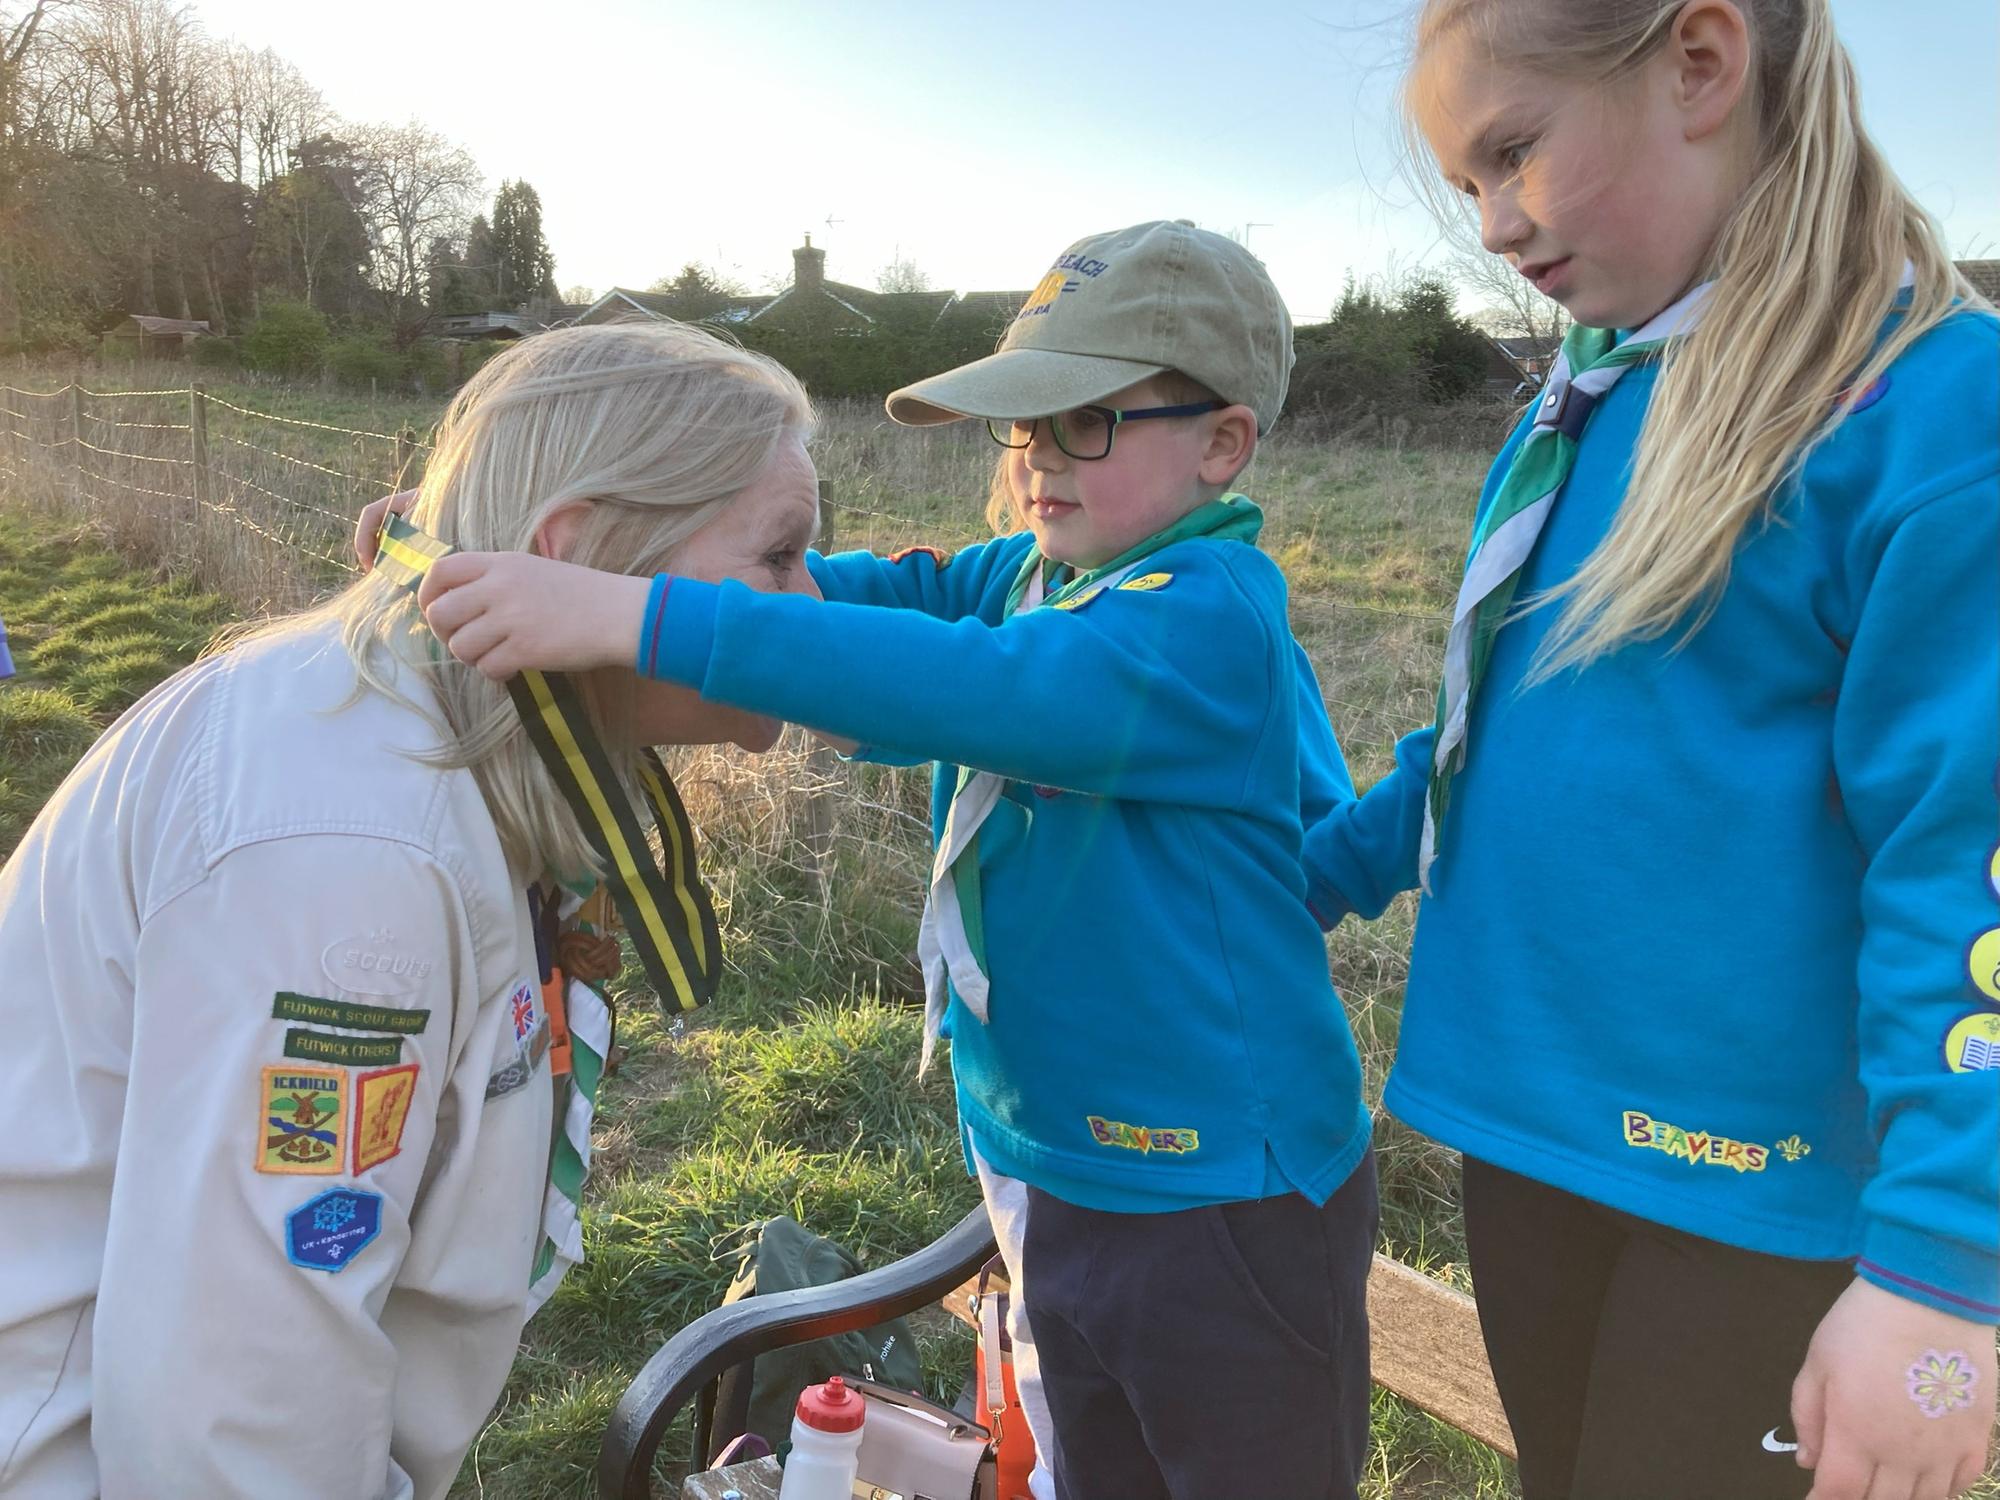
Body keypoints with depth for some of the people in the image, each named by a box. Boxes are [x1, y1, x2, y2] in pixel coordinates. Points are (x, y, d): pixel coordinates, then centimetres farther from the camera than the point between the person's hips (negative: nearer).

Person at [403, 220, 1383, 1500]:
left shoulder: (1209, 614, -22)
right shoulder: (1033, 572, 3)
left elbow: (984, 690, -37)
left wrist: (637, 616, -44)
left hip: (1223, 1203, -8)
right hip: (1062, 1179, 8)